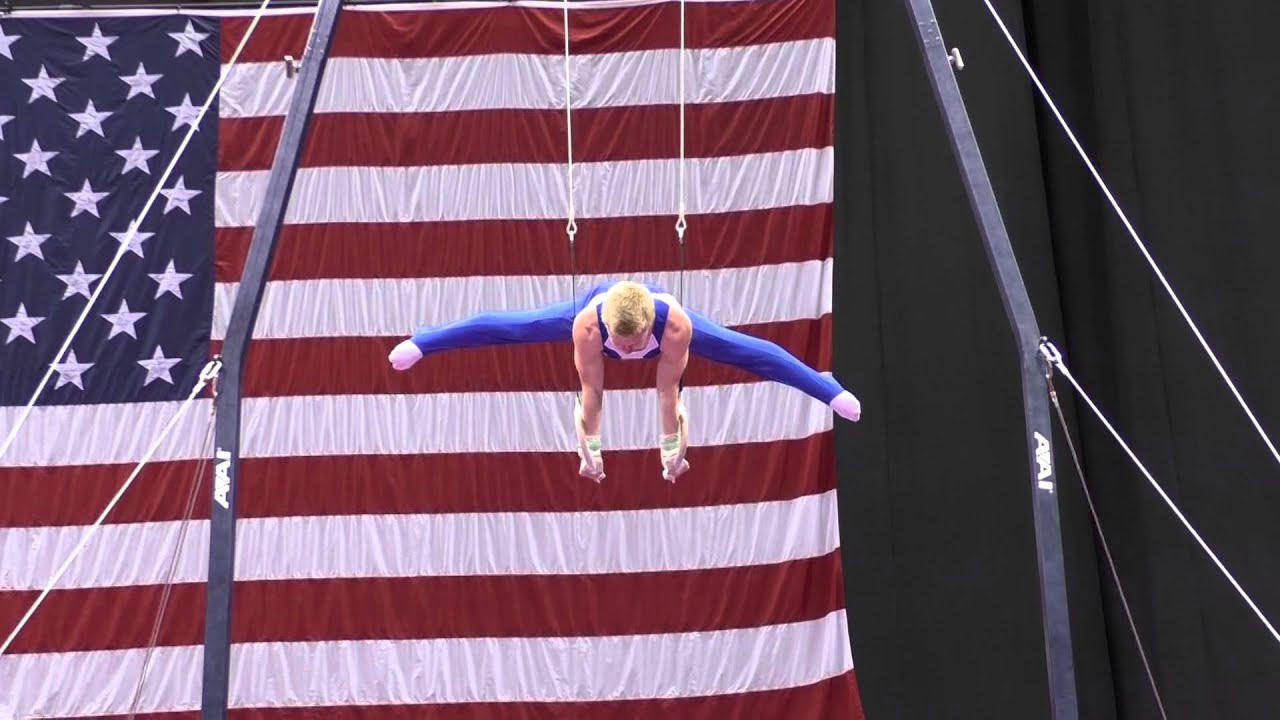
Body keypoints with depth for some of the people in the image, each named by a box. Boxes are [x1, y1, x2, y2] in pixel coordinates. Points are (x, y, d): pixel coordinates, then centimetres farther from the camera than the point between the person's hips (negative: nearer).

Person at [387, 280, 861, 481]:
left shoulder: (676, 323, -44)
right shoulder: (588, 322, -42)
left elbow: (667, 391, -33)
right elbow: (592, 392, -32)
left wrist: (671, 448, -23)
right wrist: (590, 450, -23)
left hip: (656, 312, 0)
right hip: (601, 298, 0)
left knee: (745, 351, 0)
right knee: (509, 328, 6)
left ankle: (833, 393, 11)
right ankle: (418, 344, 23)